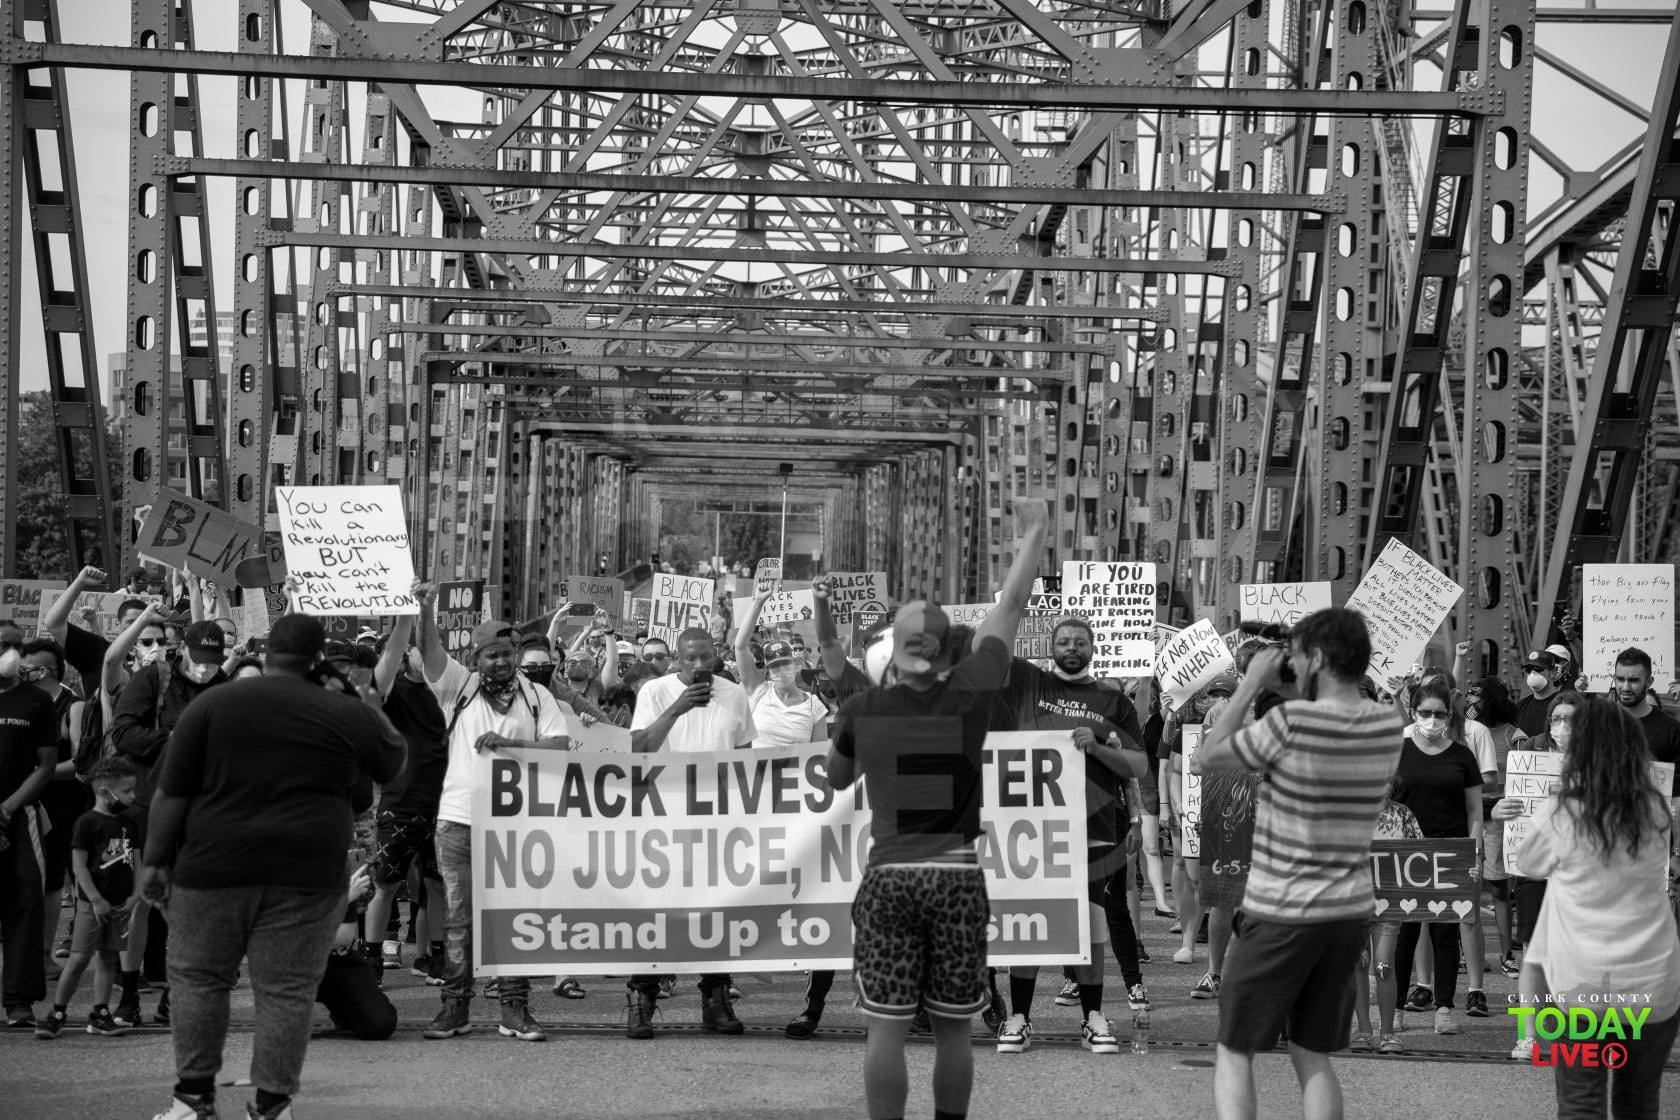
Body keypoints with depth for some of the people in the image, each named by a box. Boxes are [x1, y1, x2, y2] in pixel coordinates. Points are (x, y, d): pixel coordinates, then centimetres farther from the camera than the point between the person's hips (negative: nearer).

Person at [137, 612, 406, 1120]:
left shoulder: (211, 705, 2)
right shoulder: (348, 717, 1)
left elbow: (172, 793, -1)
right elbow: (393, 762, 17)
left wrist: (156, 860, 3)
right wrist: (375, 711, 32)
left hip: (214, 868, 1)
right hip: (305, 873, -1)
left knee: (197, 978, 13)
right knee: (286, 991, 5)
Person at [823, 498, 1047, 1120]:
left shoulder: (861, 711, -2)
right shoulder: (970, 695, -4)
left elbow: (836, 779, 17)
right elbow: (1011, 607, 6)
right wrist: (1032, 532, 15)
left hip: (889, 878, -1)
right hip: (957, 878, 1)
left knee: (887, 1030, 0)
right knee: (953, 1029, 9)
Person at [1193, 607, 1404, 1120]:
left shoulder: (1292, 721, -20)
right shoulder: (1386, 725, -1)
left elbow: (1204, 759, -8)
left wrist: (1252, 683, -5)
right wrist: (1290, 691, 7)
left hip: (1280, 914, -6)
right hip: (1349, 911, 6)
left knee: (1234, 1053, 7)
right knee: (1313, 1056, 14)